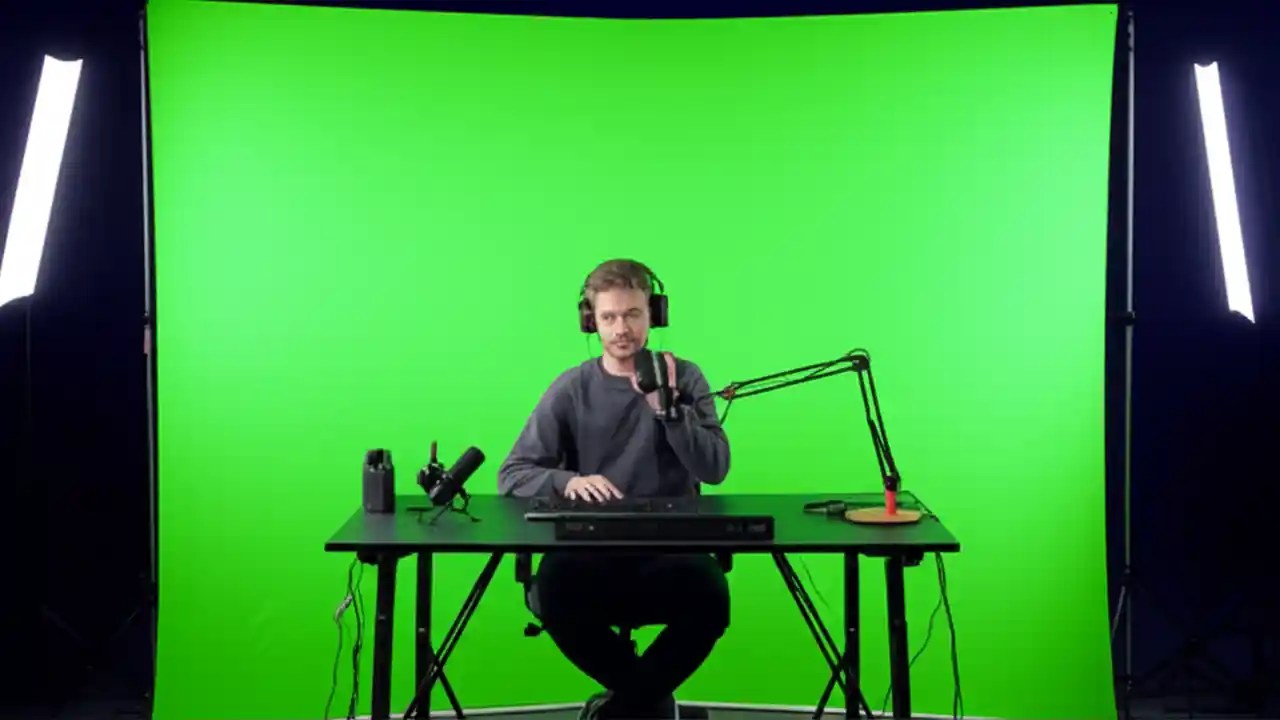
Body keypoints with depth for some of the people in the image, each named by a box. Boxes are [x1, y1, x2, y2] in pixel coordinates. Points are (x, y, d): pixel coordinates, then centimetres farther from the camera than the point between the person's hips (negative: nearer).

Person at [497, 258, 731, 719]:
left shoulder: (683, 378, 5)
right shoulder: (572, 388, 4)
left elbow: (714, 469, -6)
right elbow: (513, 475, 0)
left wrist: (667, 407, -19)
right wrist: (567, 480, -21)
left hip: (669, 552, 0)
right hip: (591, 552, 1)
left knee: (710, 596, -32)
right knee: (553, 591, -32)